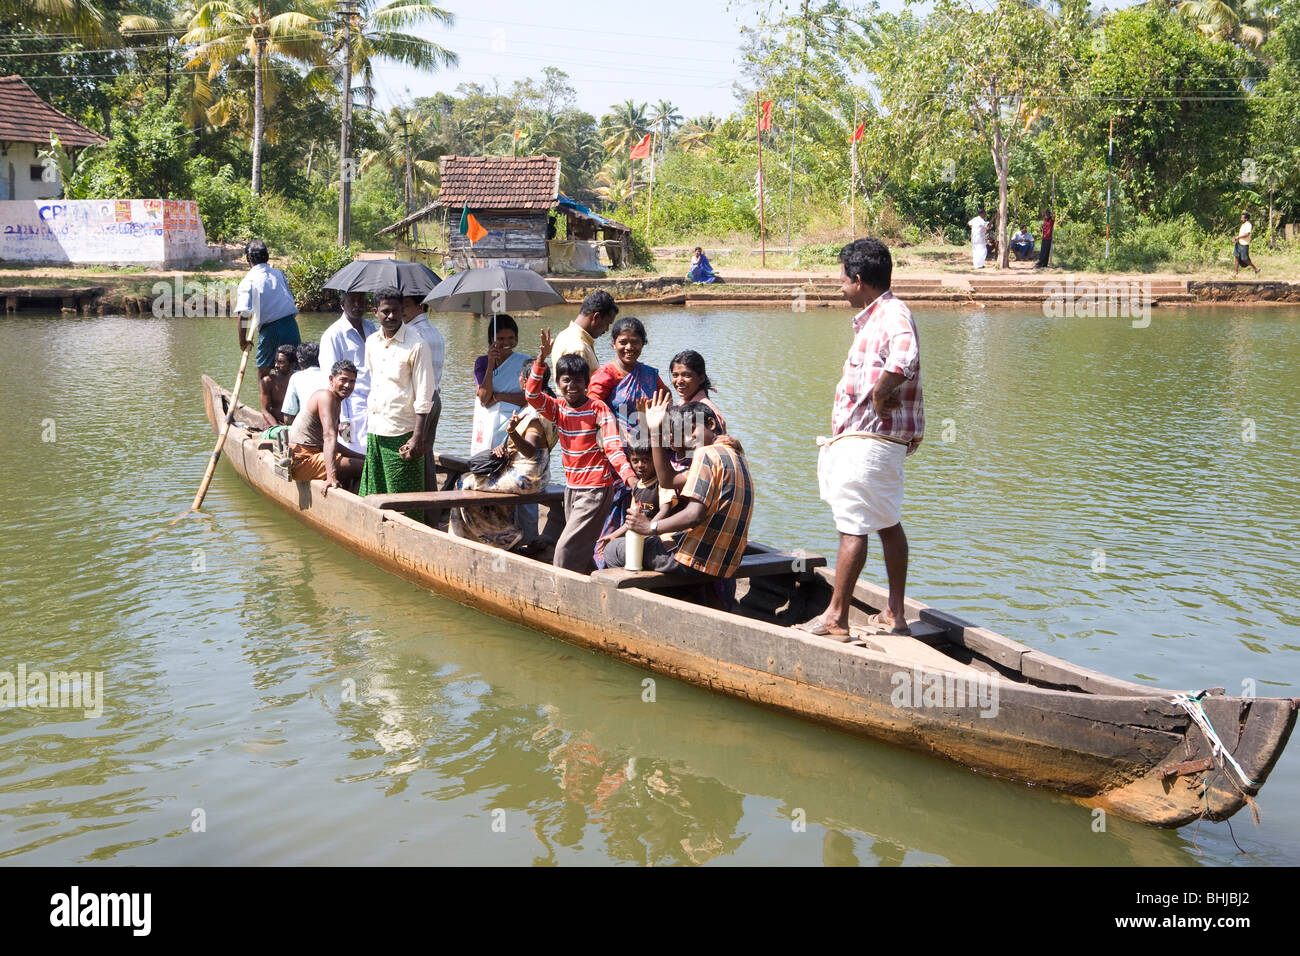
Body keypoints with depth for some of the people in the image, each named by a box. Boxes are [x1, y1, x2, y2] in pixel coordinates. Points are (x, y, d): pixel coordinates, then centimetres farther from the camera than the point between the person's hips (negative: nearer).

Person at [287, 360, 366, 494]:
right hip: (302, 459, -11)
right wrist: (331, 476, -38)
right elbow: (329, 436, -28)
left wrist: (362, 457, 15)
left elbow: (333, 443, 24)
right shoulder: (326, 396, -14)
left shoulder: (337, 401, 18)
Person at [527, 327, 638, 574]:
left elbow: (613, 446, -19)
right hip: (571, 487, 7)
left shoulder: (598, 409, -10)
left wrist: (630, 477, -35)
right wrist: (542, 358, -23)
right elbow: (532, 395, -11)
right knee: (580, 551, 12)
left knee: (566, 550, -13)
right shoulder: (558, 408, 5)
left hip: (596, 488, -7)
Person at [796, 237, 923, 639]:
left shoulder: (893, 316, -16)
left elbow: (905, 358, -37)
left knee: (852, 528, -6)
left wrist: (879, 396, -25)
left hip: (869, 438, -11)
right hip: (864, 437, 11)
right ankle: (894, 614, 20)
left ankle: (835, 617, -1)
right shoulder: (873, 317, 17)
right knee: (887, 524, 13)